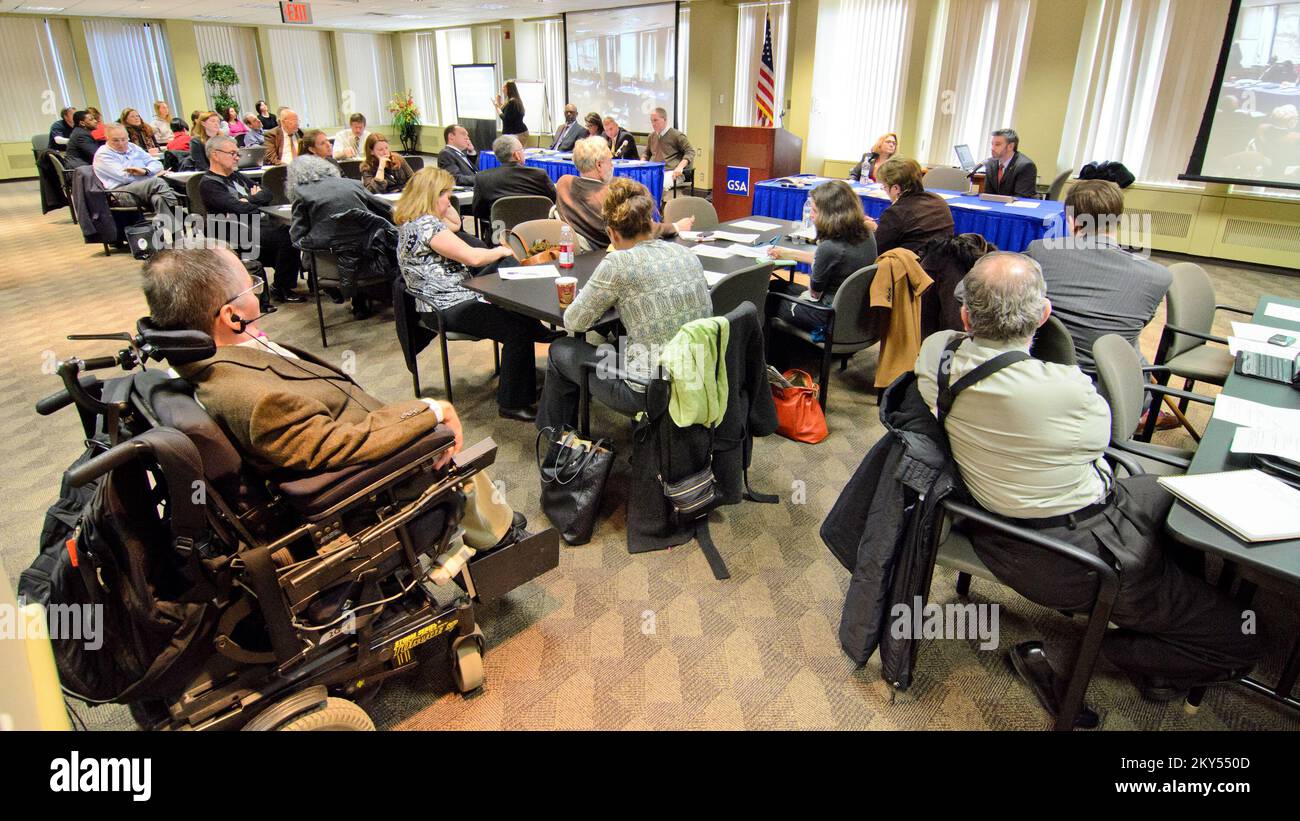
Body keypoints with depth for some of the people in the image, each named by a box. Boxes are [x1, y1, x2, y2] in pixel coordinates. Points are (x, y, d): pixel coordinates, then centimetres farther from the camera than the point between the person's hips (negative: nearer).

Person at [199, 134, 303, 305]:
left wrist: (249, 199, -5)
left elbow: (267, 194, 14)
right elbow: (241, 209, -18)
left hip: (259, 222, 8)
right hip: (242, 231, -8)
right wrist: (255, 198, 0)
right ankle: (281, 289, -14)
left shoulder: (236, 176, 21)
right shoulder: (208, 184, -6)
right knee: (288, 238, -27)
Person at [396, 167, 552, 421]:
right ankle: (511, 404, -14)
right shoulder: (425, 224, -19)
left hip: (448, 297, 12)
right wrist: (502, 251, -7)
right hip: (448, 308, -12)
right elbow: (472, 257, -25)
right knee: (516, 329, -21)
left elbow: (455, 224, 31)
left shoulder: (410, 222, 14)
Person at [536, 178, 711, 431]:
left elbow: (574, 322, -5)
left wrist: (604, 297, 14)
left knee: (560, 351, 19)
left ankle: (554, 435, 39)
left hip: (651, 392, -7)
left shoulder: (618, 263, -15)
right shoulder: (687, 253, 3)